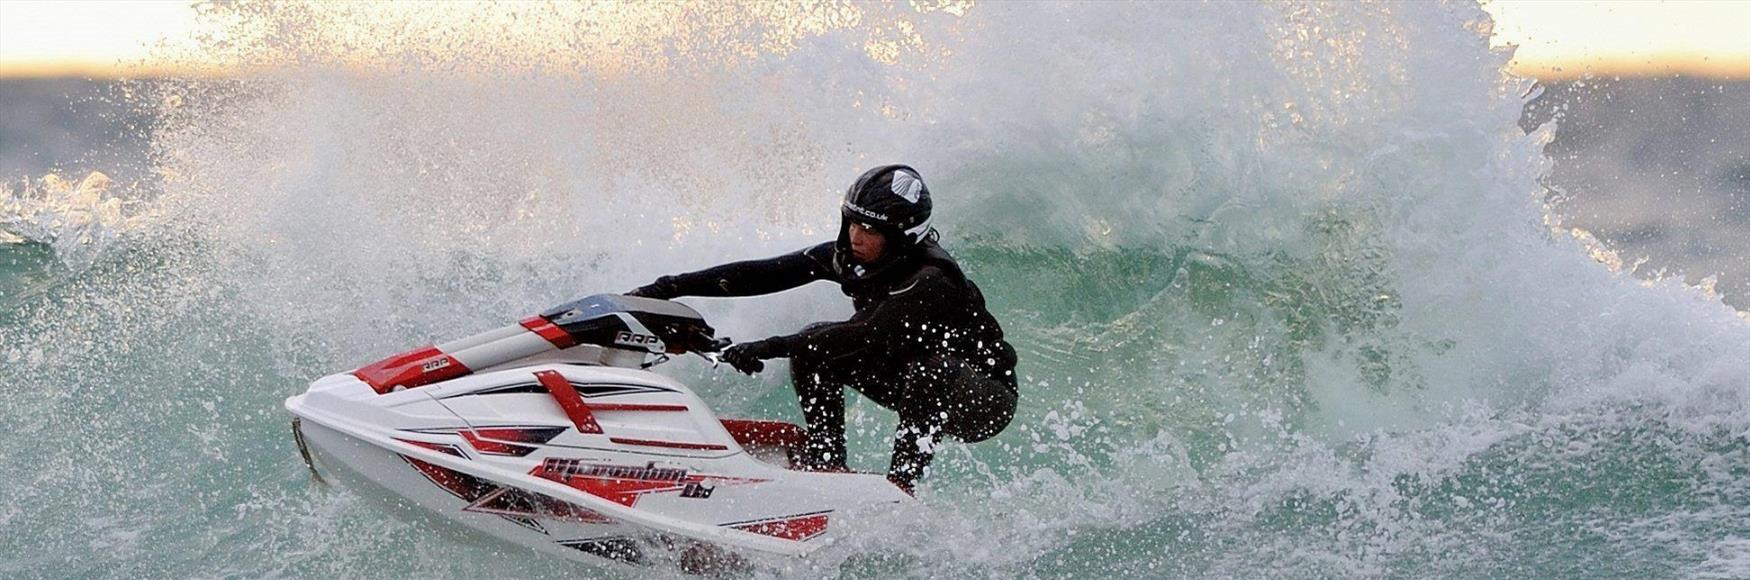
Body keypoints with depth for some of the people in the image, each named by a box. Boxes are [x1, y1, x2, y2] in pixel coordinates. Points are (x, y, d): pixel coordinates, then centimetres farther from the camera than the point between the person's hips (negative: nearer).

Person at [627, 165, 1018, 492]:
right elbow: (763, 274, -13)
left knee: (925, 369, -39)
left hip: (986, 396, -7)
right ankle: (824, 462, -5)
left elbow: (869, 336, -43)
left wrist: (768, 349, -48)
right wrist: (671, 287, -22)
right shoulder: (848, 257, -9)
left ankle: (901, 482, -27)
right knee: (814, 345, -7)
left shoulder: (930, 281, -31)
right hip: (913, 381, 7)